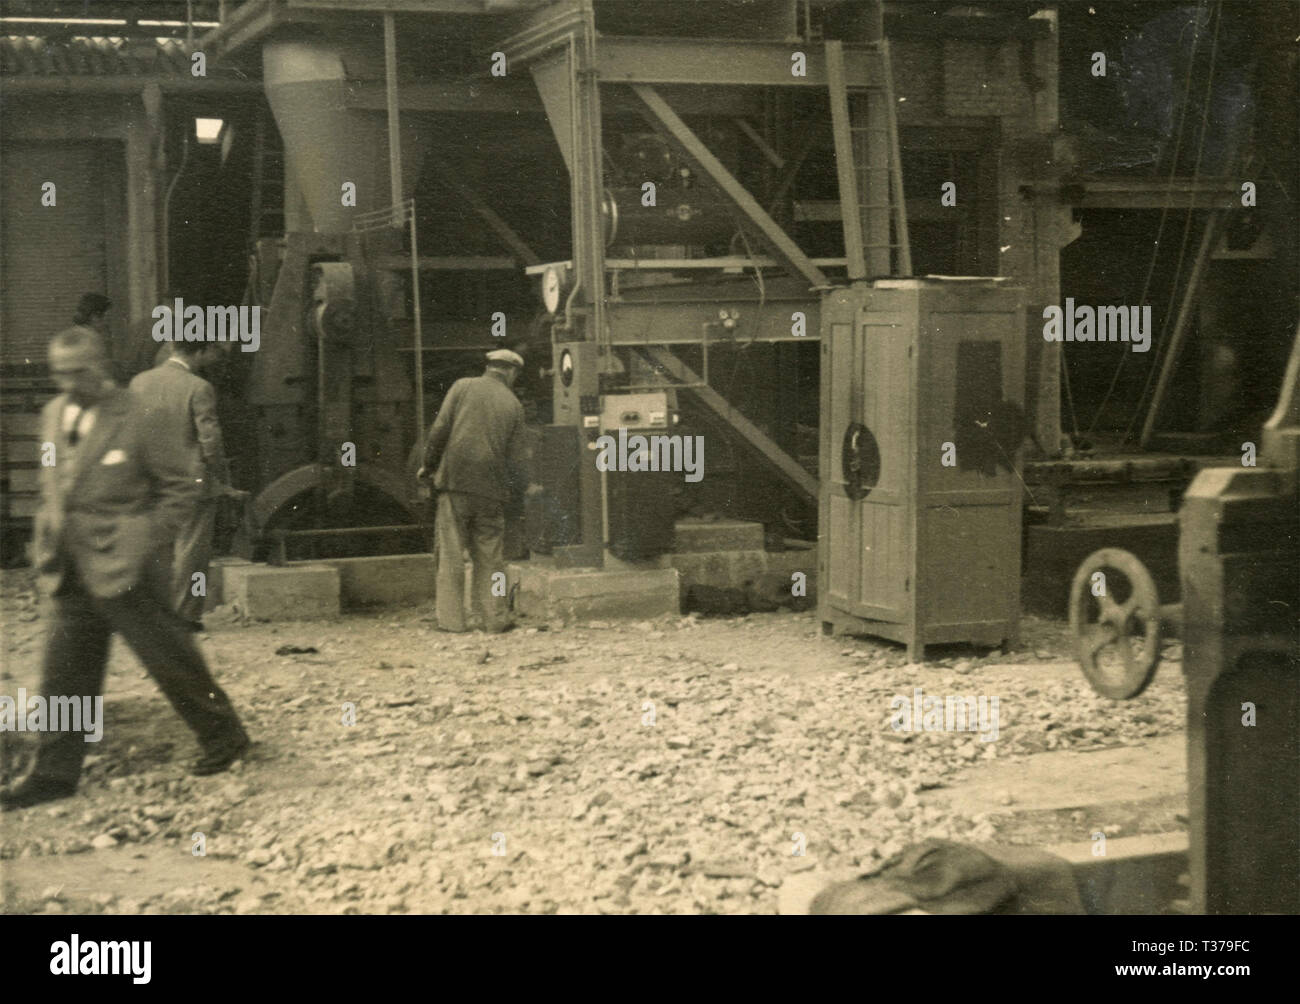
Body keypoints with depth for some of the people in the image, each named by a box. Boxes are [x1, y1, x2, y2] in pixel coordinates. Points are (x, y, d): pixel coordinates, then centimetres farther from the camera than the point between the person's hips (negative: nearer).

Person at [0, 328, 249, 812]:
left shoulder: (134, 421, -12)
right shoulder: (54, 415, 9)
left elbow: (183, 483, -7)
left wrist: (148, 537, -11)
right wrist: (48, 536, 11)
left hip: (123, 568, -7)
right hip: (72, 572, 7)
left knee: (169, 658, 4)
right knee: (64, 671, 8)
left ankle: (223, 736, 22)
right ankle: (54, 773, 15)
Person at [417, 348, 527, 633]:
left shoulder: (463, 387, 5)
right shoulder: (513, 404, 8)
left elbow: (440, 429, -2)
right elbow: (515, 457, 6)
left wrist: (428, 464, 9)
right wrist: (515, 491, 18)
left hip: (455, 481, -1)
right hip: (492, 487, 1)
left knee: (451, 553, 2)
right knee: (489, 555, 9)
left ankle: (451, 618, 1)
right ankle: (493, 617, 9)